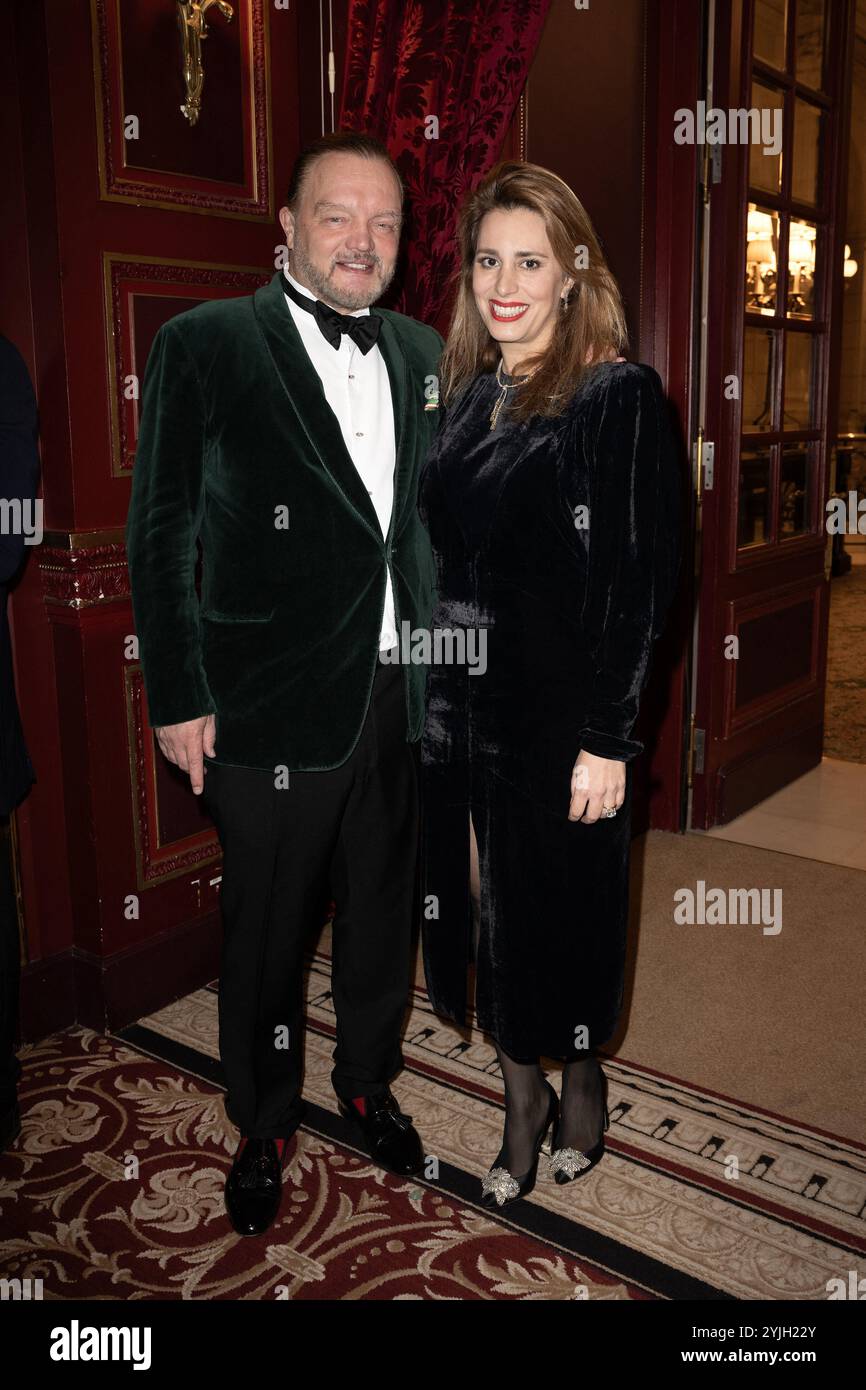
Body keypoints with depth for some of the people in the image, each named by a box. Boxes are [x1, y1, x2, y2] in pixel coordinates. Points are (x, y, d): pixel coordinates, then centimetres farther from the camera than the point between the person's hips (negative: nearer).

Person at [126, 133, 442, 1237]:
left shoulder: (421, 354, 9)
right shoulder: (205, 345, -6)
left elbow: (436, 521, 12)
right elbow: (158, 533, -6)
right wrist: (177, 697, -9)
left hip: (400, 696, 5)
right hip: (272, 708, -4)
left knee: (382, 914, 19)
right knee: (266, 934, 11)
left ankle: (368, 1084, 44)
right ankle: (262, 1129, 36)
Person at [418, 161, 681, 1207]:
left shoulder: (620, 397, -10)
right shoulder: (467, 395, 9)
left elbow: (641, 580, -14)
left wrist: (605, 738, -17)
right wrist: (429, 696, 10)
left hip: (560, 716, -5)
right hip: (462, 708, 6)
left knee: (560, 912, 11)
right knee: (482, 906, 13)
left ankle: (580, 1080, 38)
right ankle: (522, 1095, 34)